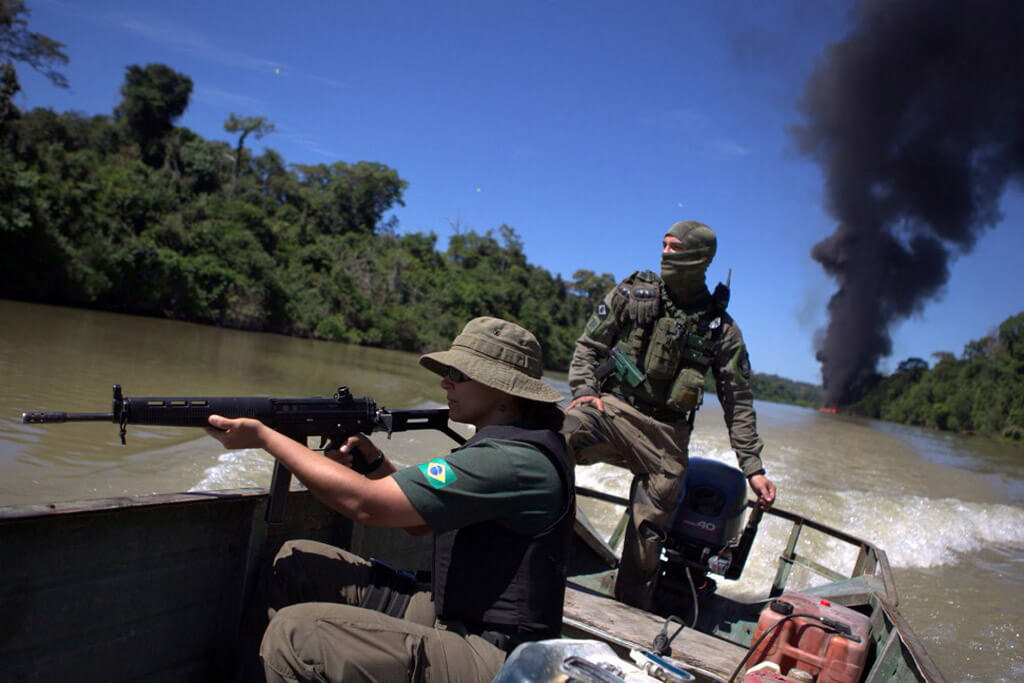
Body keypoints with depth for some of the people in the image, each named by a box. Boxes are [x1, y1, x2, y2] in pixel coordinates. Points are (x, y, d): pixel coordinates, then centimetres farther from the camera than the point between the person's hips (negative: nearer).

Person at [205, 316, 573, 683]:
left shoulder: (514, 460, -23)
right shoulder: (502, 443, 9)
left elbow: (366, 503, -23)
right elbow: (418, 518, 16)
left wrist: (264, 436, -13)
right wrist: (373, 459, -1)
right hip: (449, 616, 10)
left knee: (294, 632, -24)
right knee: (296, 561, 4)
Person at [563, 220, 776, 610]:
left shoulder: (721, 329, 6)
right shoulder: (632, 293, 6)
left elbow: (738, 403, 10)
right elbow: (588, 346, 9)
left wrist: (753, 467, 6)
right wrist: (583, 390, -9)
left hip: (667, 436, 1)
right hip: (613, 407, -1)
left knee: (648, 533, 2)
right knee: (559, 436, -34)